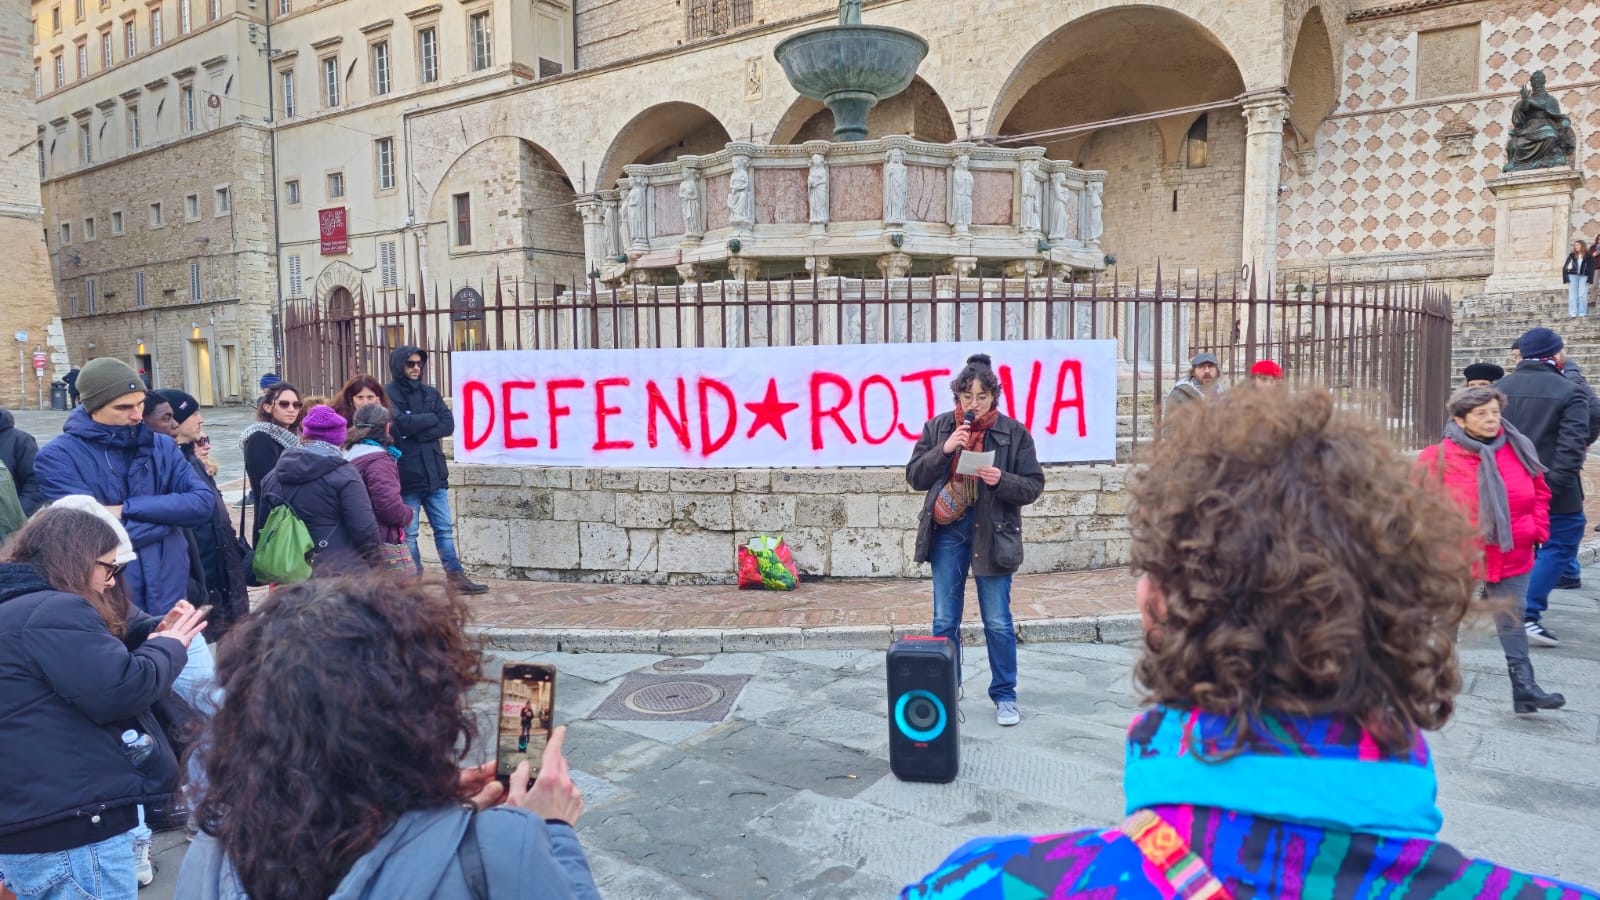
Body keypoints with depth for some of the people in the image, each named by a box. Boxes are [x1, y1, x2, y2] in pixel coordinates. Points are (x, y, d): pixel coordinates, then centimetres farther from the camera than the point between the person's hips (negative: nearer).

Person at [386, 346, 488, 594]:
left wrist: (416, 432, -14)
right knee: (408, 533, 3)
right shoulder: (389, 395, -4)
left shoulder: (430, 393, 11)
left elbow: (448, 424, -1)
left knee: (444, 529, 10)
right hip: (406, 477, -5)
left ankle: (456, 577, 15)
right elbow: (400, 423, -21)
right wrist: (431, 418, -7)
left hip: (434, 473, 5)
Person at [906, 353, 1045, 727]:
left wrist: (1002, 480, -21)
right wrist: (943, 450, -15)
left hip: (992, 533, -2)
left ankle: (1005, 695, 22)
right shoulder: (938, 427, 3)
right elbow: (914, 477, 0)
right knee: (944, 620, 9)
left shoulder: (1014, 432, -3)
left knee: (998, 622, 6)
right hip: (947, 530, 2)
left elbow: (1033, 486, -2)